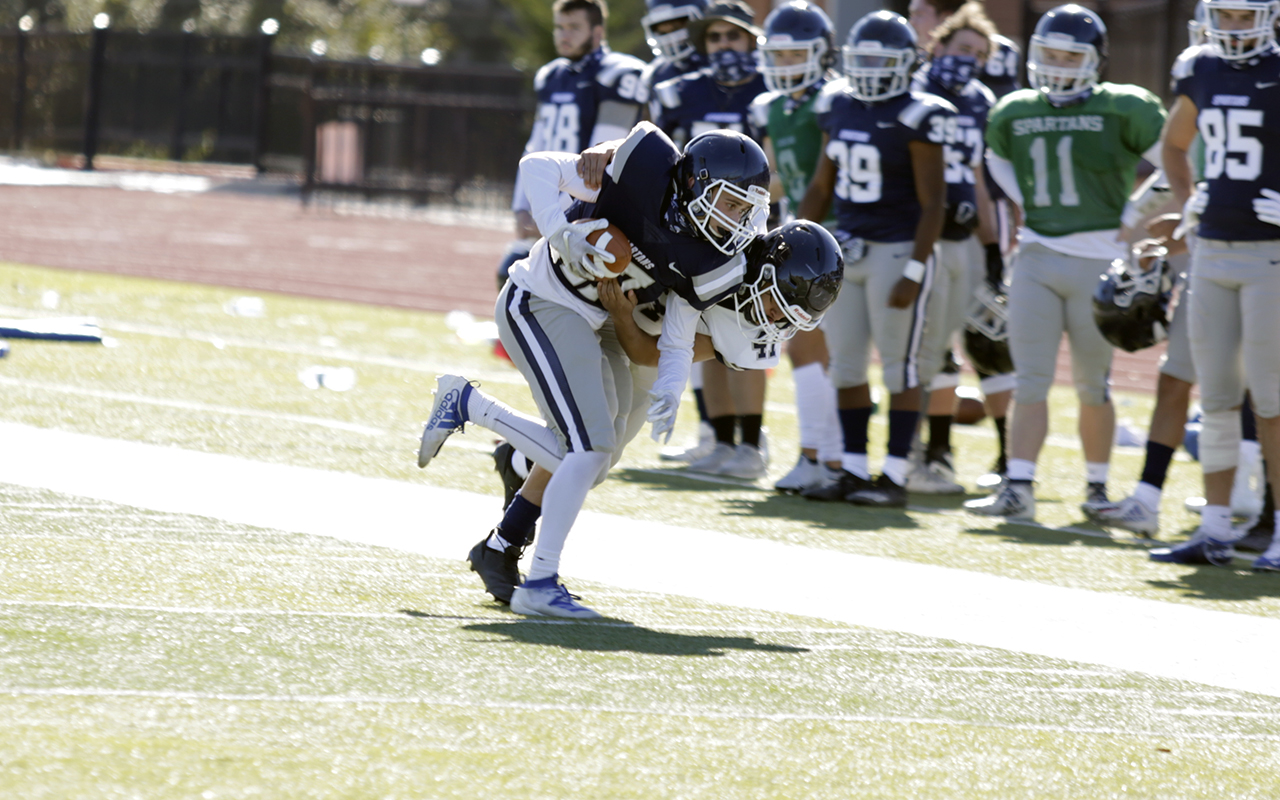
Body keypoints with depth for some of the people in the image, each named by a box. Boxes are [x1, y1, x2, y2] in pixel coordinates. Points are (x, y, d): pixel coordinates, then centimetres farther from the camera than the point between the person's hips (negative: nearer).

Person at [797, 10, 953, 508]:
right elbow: (821, 188, 17)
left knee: (899, 367, -2)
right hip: (845, 250, 7)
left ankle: (895, 477, 2)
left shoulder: (915, 119, -11)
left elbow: (932, 204, -12)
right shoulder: (839, 109, 8)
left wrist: (914, 273, -17)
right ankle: (853, 470, 16)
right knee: (845, 364, 8)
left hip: (895, 251, -7)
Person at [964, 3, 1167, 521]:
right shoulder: (1014, 114, 8)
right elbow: (998, 162, 28)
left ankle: (1097, 487, 20)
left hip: (1098, 261, -4)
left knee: (1092, 384, 6)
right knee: (1030, 379, -4)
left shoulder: (1121, 110, -7)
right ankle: (1018, 489, -9)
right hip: (1036, 258, 4)